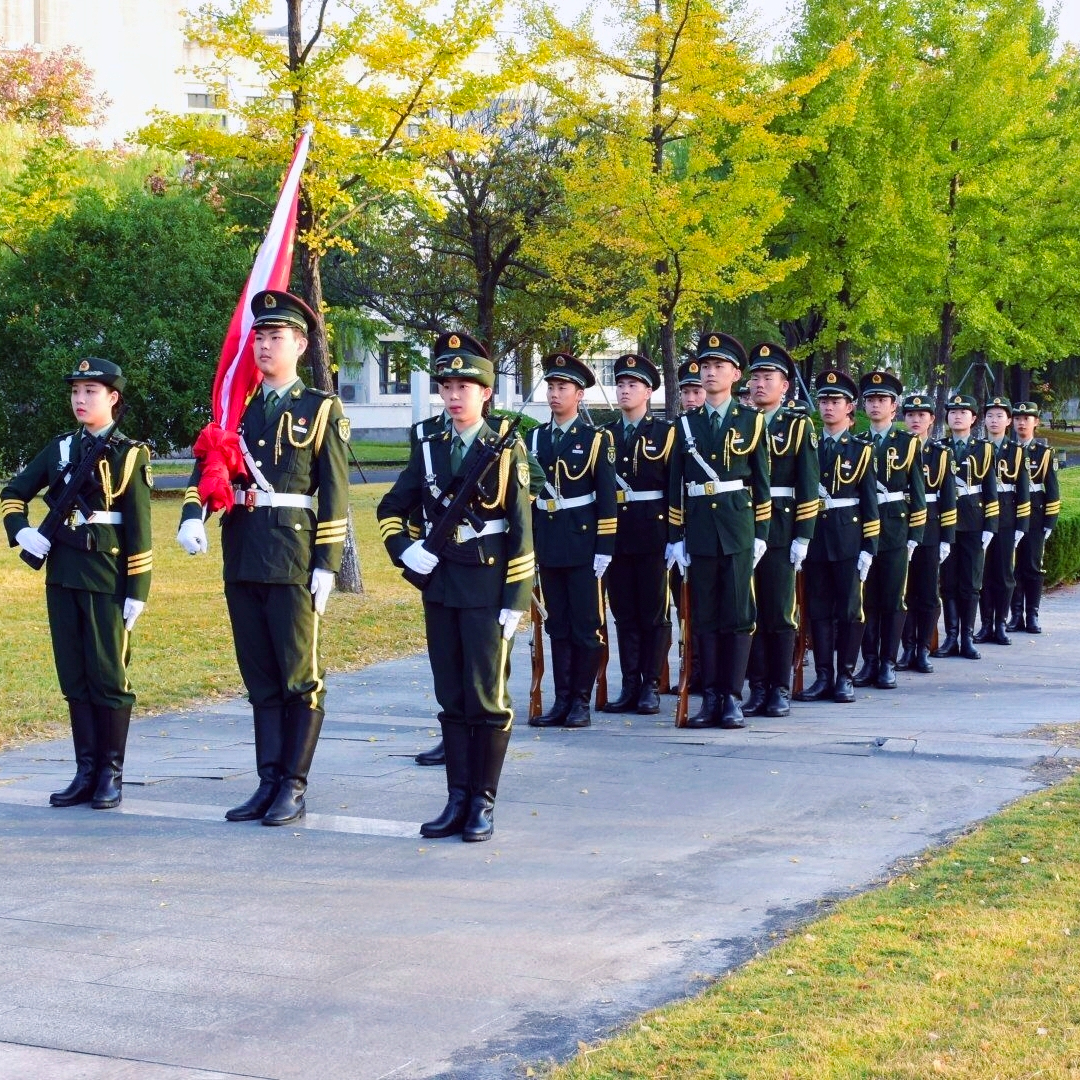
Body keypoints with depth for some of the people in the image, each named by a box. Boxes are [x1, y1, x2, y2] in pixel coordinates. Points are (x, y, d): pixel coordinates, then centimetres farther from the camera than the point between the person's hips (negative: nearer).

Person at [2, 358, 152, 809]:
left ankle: (111, 774, 7)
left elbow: (138, 528, -6)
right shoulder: (59, 448, 11)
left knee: (108, 675, 0)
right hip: (62, 573, 5)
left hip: (107, 576, -5)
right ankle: (86, 772, 12)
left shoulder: (128, 453, -3)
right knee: (74, 676, 7)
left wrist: (137, 590, -10)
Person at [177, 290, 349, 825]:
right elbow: (206, 467, 6)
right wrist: (192, 516, -14)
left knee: (300, 678, 0)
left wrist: (327, 564, -9)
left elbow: (335, 493, -3)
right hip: (242, 560, 5)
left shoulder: (321, 409, 2)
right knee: (260, 680, 9)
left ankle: (293, 789, 5)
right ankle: (268, 783, 15)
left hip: (292, 560, -5)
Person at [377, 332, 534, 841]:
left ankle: (482, 802, 6)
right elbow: (391, 509, 18)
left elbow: (520, 530, -6)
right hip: (440, 585, 5)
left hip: (488, 587, -4)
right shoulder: (429, 449, 9)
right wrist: (404, 549, -1)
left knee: (487, 698, -1)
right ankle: (457, 799, 13)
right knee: (451, 698, 8)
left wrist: (515, 599, -11)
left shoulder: (508, 450, -3)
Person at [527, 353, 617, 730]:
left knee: (586, 626, 0)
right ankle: (562, 700, 12)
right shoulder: (535, 438, 10)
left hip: (583, 544, -4)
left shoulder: (595, 440, -3)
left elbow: (607, 499, -6)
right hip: (547, 546, 4)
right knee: (557, 625, 8)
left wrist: (604, 549, -11)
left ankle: (581, 702, 7)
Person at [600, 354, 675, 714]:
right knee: (624, 613, 6)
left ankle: (651, 686, 7)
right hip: (615, 534, 4)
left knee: (654, 613, 2)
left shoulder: (665, 433, 0)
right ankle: (630, 685, 11)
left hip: (652, 533, -4)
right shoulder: (605, 435, 11)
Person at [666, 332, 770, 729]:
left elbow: (761, 481, 4)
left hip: (738, 529, -2)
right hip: (699, 530, 2)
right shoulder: (686, 424, 9)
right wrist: (675, 536, 4)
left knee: (738, 615, -1)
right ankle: (710, 697, 9)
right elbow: (676, 484, 9)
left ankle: (733, 698, 2)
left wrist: (761, 533, -1)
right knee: (704, 617, 4)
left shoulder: (751, 421, 4)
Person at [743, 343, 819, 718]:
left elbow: (808, 487, -3)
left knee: (779, 614, 1)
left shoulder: (797, 426, 2)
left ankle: (781, 690, 7)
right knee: (749, 613, 4)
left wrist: (802, 537, -9)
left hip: (780, 531, -3)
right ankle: (758, 688, 10)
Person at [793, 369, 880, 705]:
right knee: (818, 609, 4)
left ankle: (845, 677, 6)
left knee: (849, 609, 1)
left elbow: (870, 503, -1)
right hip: (815, 538, 3)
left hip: (848, 538, -3)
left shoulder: (861, 450, 2)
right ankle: (823, 677, 9)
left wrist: (869, 548, -7)